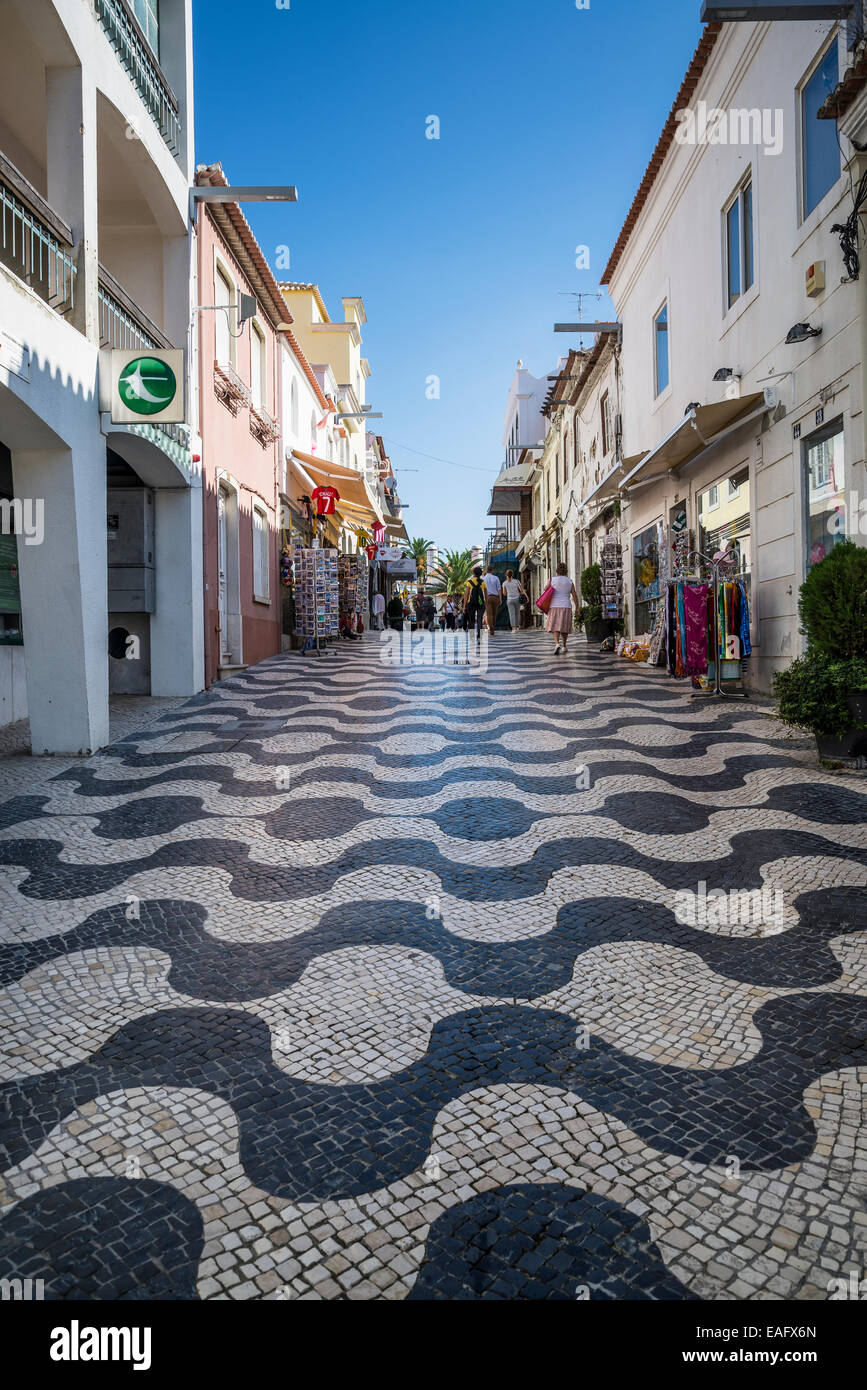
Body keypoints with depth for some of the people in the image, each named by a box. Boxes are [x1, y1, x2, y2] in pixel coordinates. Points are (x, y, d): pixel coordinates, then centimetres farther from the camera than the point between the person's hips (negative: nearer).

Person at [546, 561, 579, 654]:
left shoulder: (552, 580, -2)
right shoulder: (569, 581, 2)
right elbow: (574, 595, 0)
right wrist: (577, 608, 5)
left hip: (554, 606, -1)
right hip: (566, 606, 1)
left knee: (555, 627, -2)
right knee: (564, 627, 13)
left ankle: (557, 644, -24)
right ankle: (564, 646, 22)